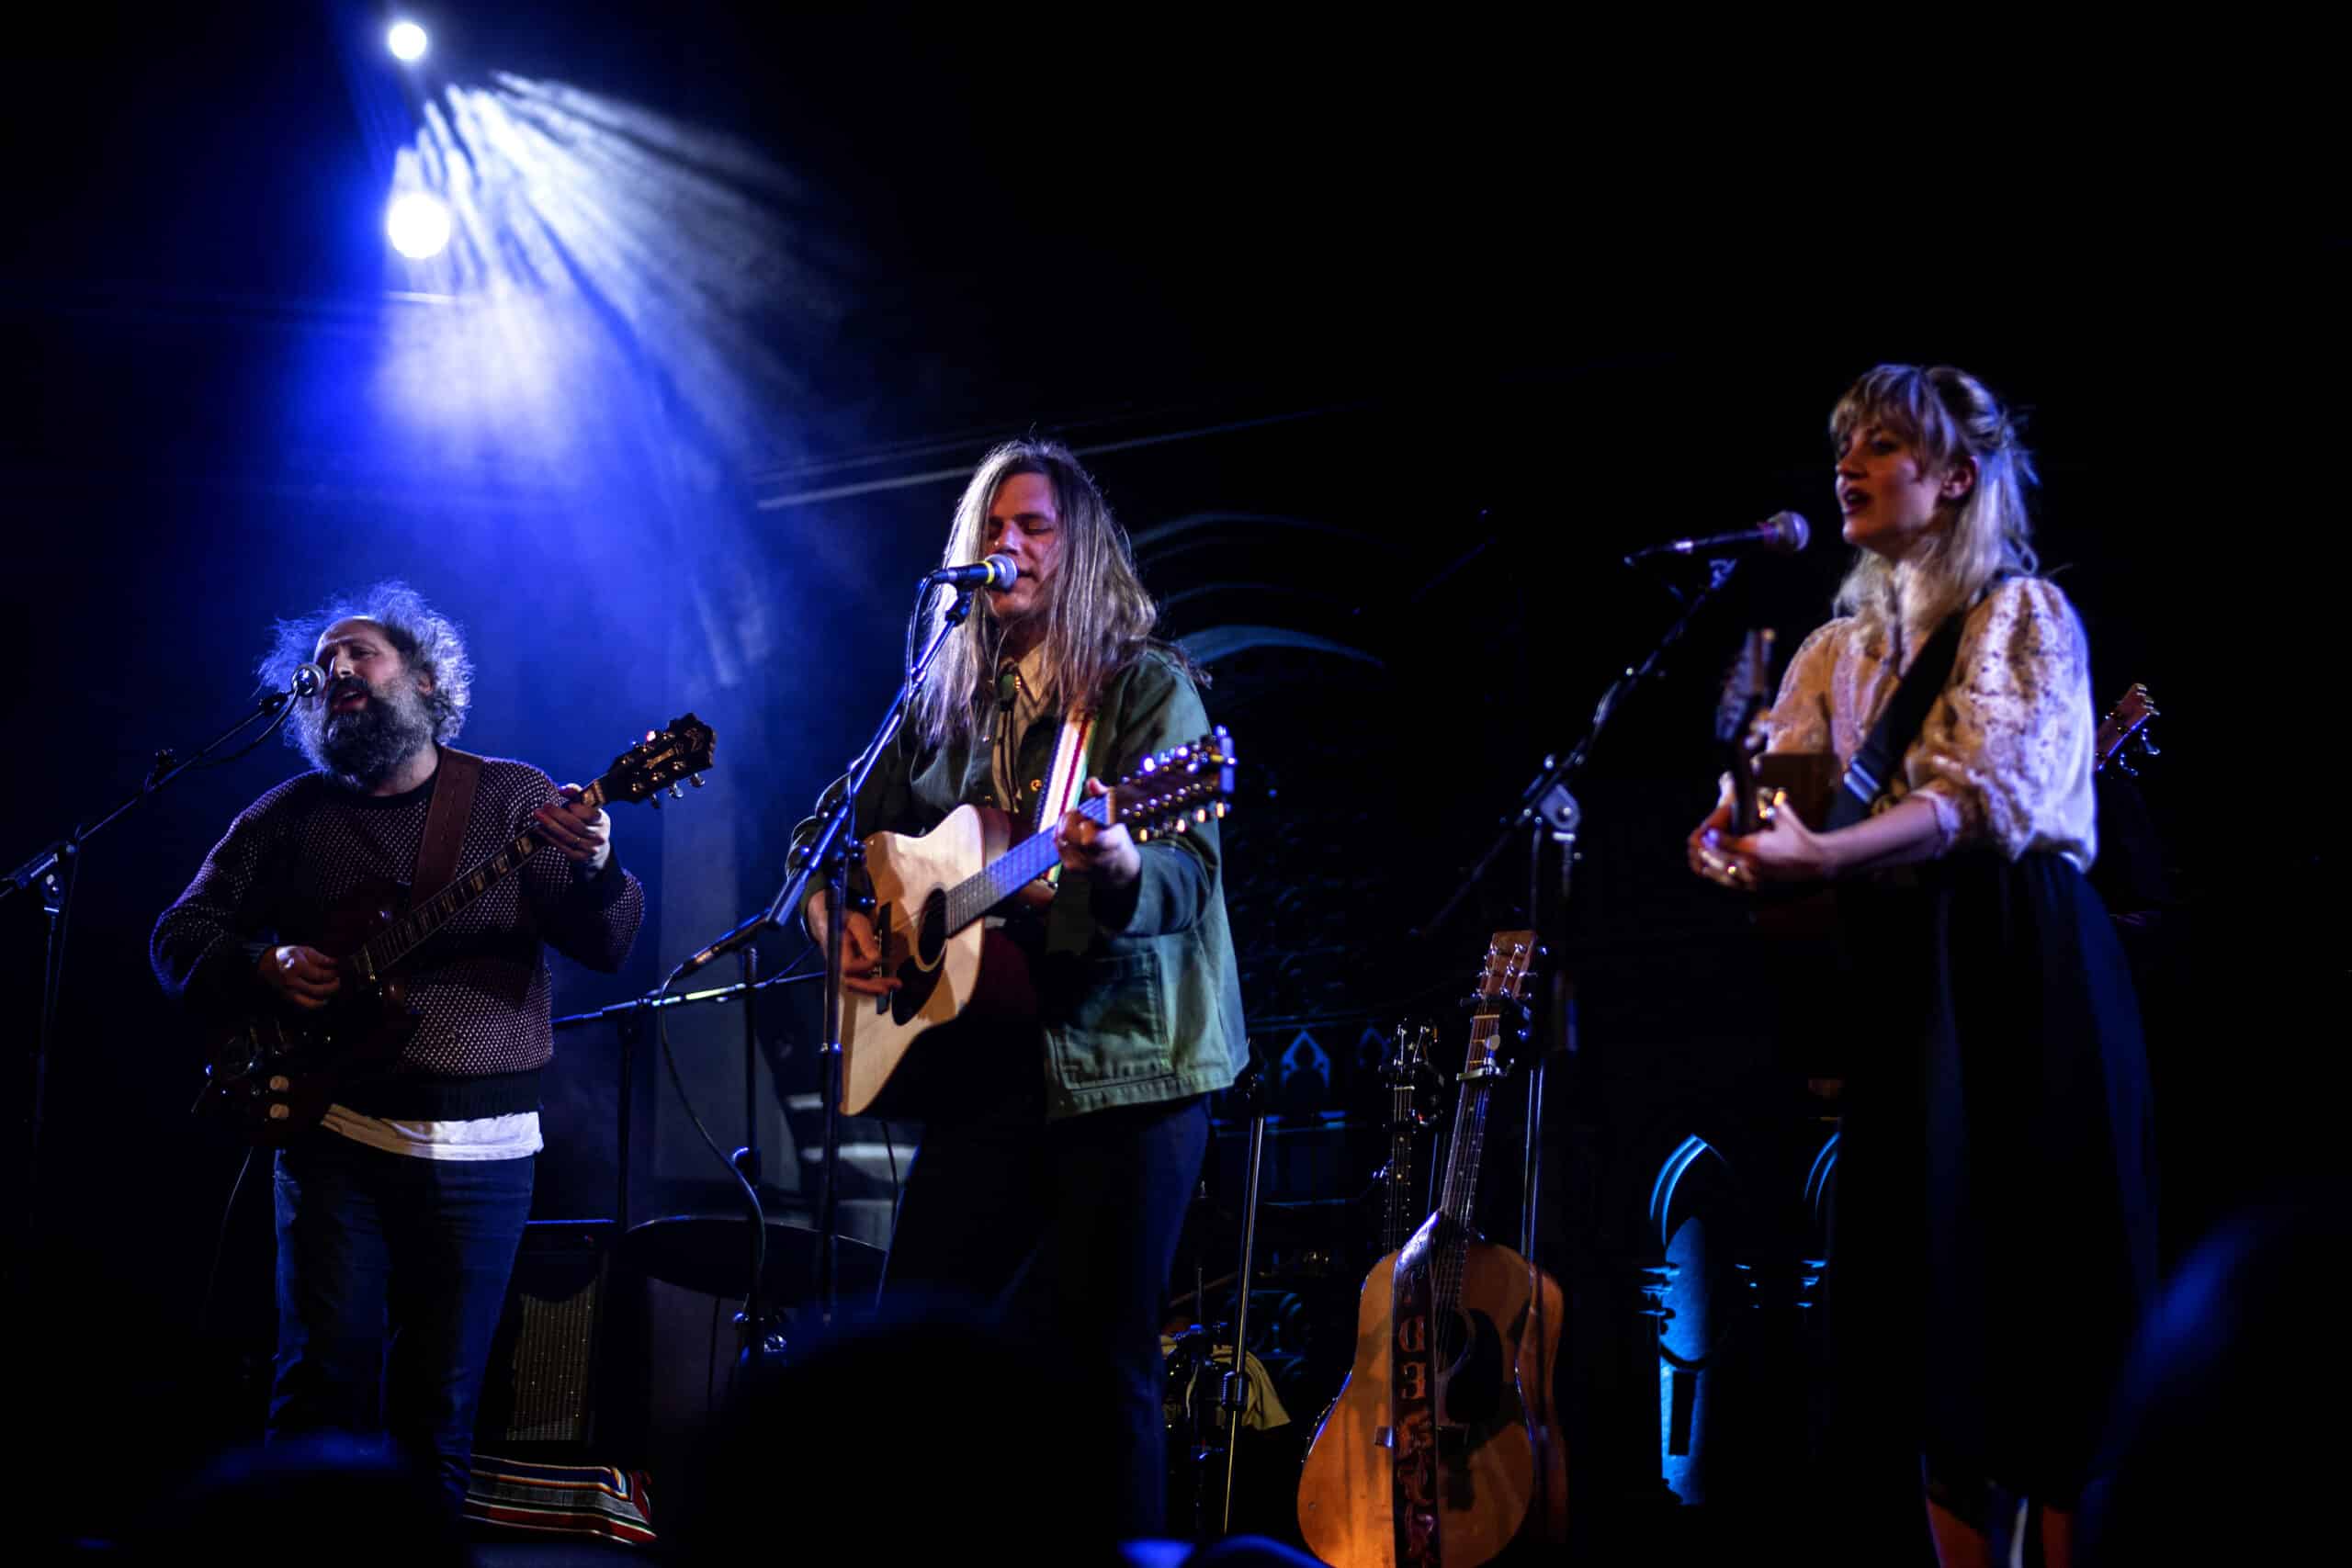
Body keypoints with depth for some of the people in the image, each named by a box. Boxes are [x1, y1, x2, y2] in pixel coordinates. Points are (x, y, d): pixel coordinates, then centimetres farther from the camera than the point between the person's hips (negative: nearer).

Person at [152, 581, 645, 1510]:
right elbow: (180, 936, 11)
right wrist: (265, 964, -10)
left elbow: (611, 948, -3)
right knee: (325, 1377, -7)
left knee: (441, 1405, 4)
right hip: (333, 1130, 1)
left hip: (481, 1150, 0)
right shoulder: (287, 816, 8)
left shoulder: (517, 800, 4)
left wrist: (595, 872, -25)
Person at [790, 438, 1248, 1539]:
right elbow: (839, 837, 23)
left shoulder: (1148, 688, -2)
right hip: (981, 1067, 5)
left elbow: (1190, 867, -16)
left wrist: (1126, 869, -38)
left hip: (1123, 1070, -5)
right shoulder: (946, 702, 13)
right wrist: (841, 917, 3)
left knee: (1101, 1364, -6)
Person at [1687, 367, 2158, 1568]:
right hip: (1892, 982, 6)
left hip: (2015, 974, -6)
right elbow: (1784, 798, 10)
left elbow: (1981, 794, -14)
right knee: (1934, 1297, 3)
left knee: (2040, 1288, -7)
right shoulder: (1837, 651, 17)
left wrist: (1818, 857, -27)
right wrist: (1739, 841, -14)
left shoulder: (2021, 613, -1)